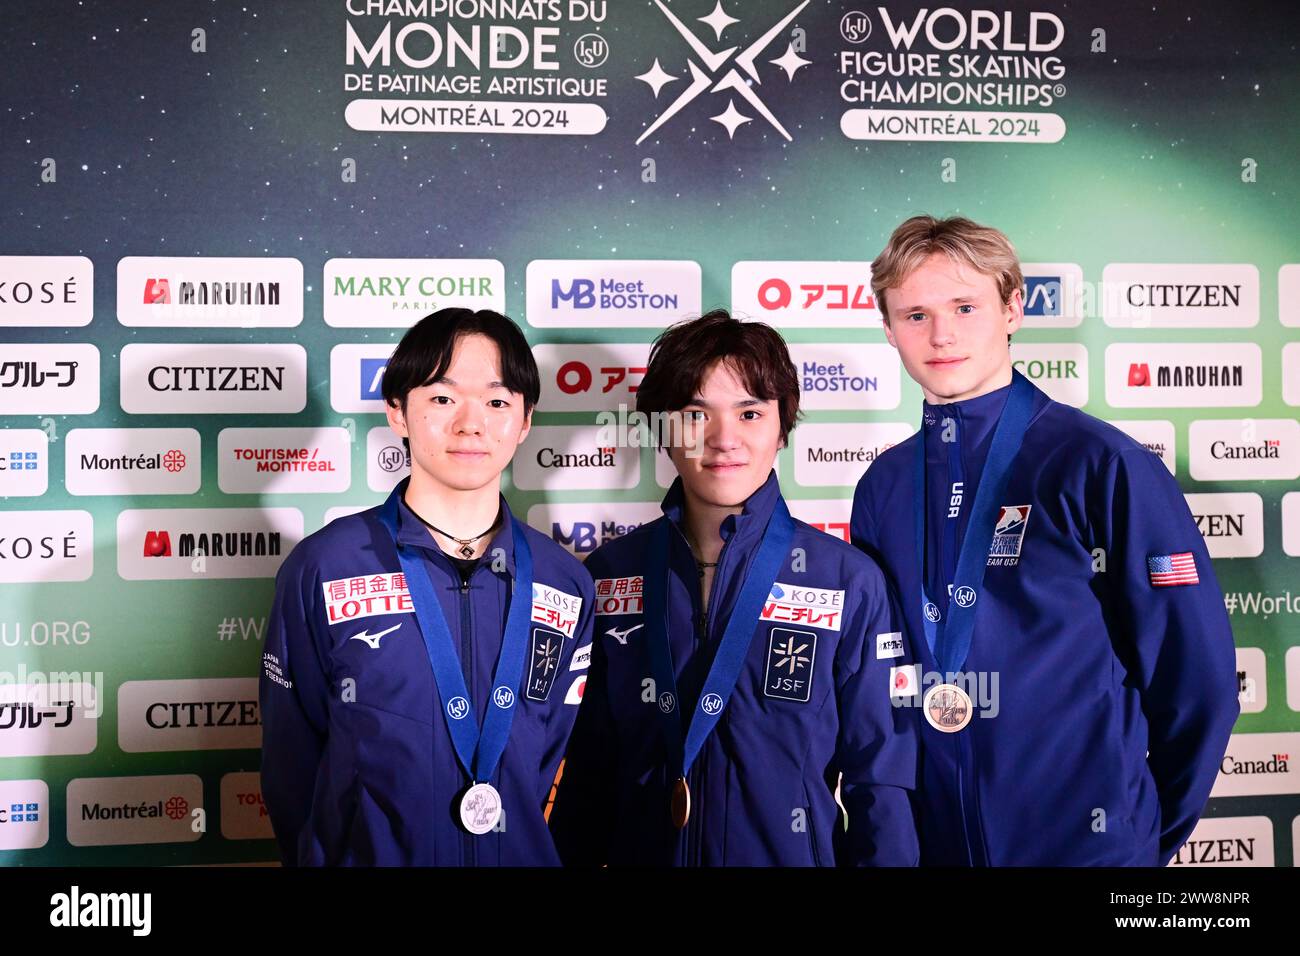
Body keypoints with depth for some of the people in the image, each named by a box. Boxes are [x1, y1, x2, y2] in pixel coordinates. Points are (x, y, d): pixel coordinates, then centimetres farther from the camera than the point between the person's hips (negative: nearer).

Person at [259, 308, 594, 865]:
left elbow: (559, 760, 2)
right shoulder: (321, 569, -12)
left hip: (523, 855, 3)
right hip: (366, 854, -2)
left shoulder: (566, 585, -4)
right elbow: (292, 762, -6)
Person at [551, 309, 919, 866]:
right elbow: (587, 767, 1)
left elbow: (877, 779, -7)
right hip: (640, 851, 2)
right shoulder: (609, 574, -6)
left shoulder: (850, 583, -12)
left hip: (793, 853, -1)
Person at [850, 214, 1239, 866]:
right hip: (931, 839, 4)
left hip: (1087, 842, -4)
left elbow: (1196, 674, -8)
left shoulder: (1101, 466, -13)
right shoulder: (881, 489, 1)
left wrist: (1148, 831, 1)